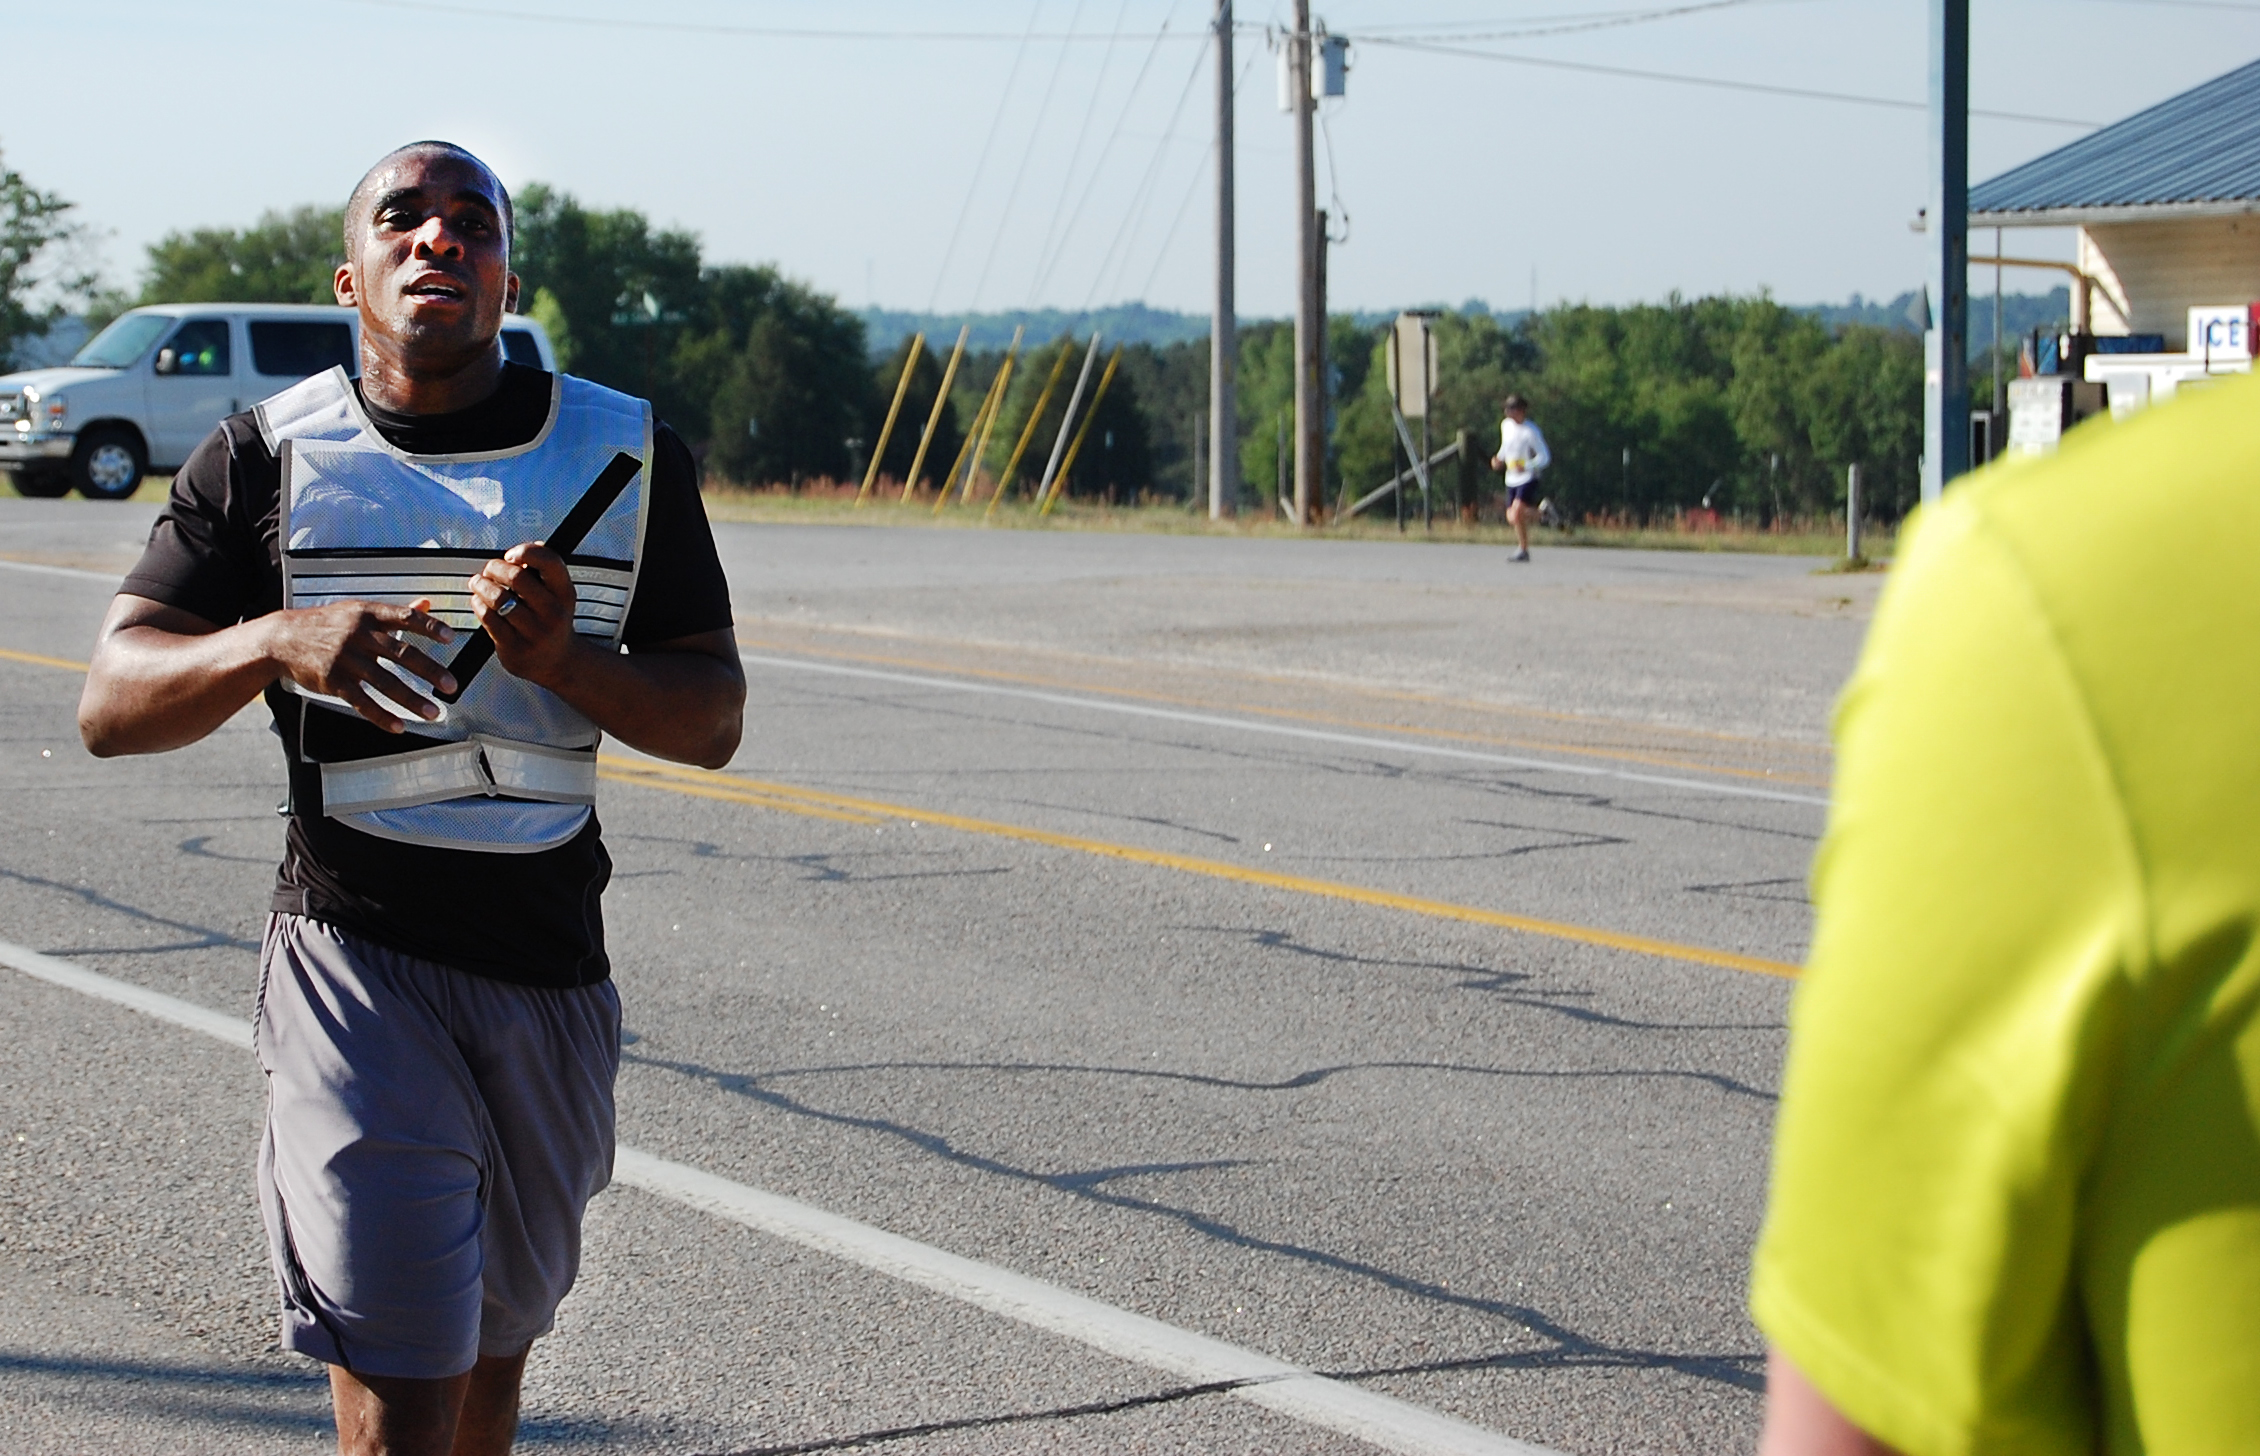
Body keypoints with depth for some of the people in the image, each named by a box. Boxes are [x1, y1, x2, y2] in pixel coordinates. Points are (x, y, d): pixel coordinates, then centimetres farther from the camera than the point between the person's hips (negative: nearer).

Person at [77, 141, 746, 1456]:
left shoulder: (631, 459, 4)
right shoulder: (267, 459, -1)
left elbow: (714, 720, 3)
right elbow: (112, 706, -5)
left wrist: (566, 660, -17)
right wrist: (272, 642, -25)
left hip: (555, 969, 3)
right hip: (355, 955, -3)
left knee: (493, 1349, 18)